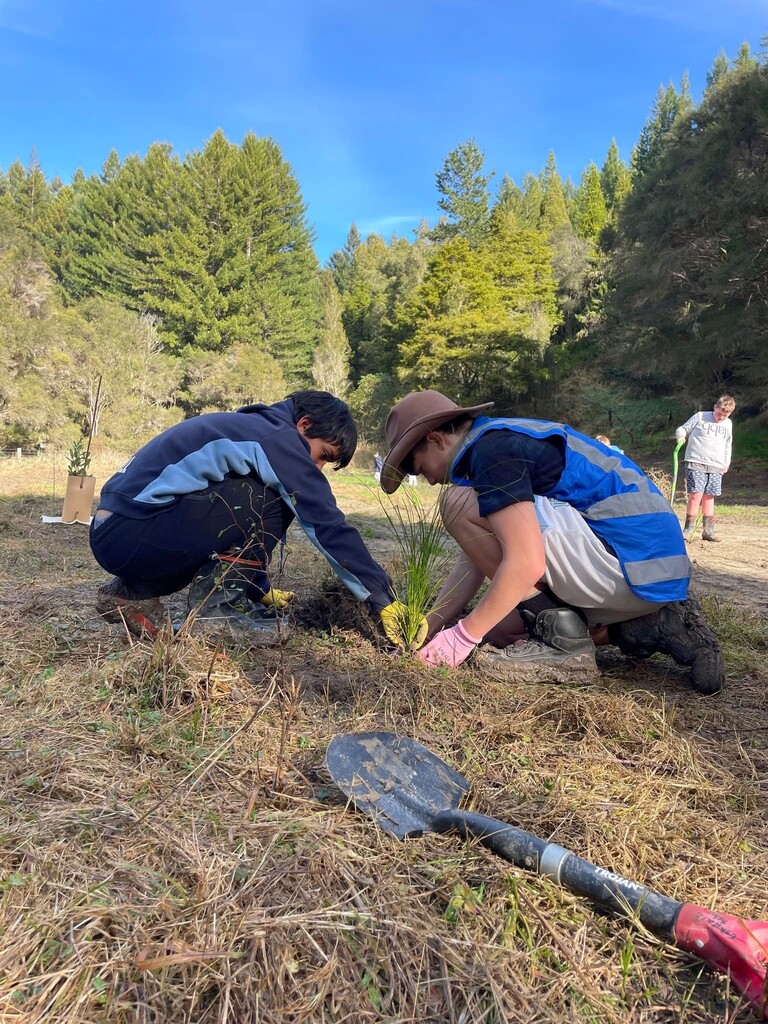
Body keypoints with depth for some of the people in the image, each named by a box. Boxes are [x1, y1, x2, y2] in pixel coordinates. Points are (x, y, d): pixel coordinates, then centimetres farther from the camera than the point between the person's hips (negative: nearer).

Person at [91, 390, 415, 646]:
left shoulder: (248, 427, 19)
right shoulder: (279, 440, -10)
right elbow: (330, 527, -13)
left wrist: (261, 588, 30)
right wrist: (383, 599, -7)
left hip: (113, 532, 10)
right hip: (131, 534, -10)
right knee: (273, 500, -13)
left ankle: (135, 591, 16)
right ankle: (218, 600, -2)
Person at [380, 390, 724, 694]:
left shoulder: (490, 448, -13)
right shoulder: (500, 438, 18)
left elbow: (527, 563, -23)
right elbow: (476, 555, 15)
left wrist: (463, 635, -12)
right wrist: (428, 628, 11)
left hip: (632, 563, -10)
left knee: (461, 503, -15)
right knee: (494, 624, 18)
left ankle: (562, 639, -7)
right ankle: (652, 626, 13)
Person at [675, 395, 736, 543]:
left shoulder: (728, 424, 15)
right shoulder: (699, 417, 0)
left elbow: (728, 445, 26)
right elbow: (683, 428, 5)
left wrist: (726, 463, 19)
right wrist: (681, 435, -18)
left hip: (716, 467, 5)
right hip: (696, 464, -5)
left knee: (709, 497, 7)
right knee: (696, 494, -13)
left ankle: (708, 530, 13)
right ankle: (688, 530, -8)